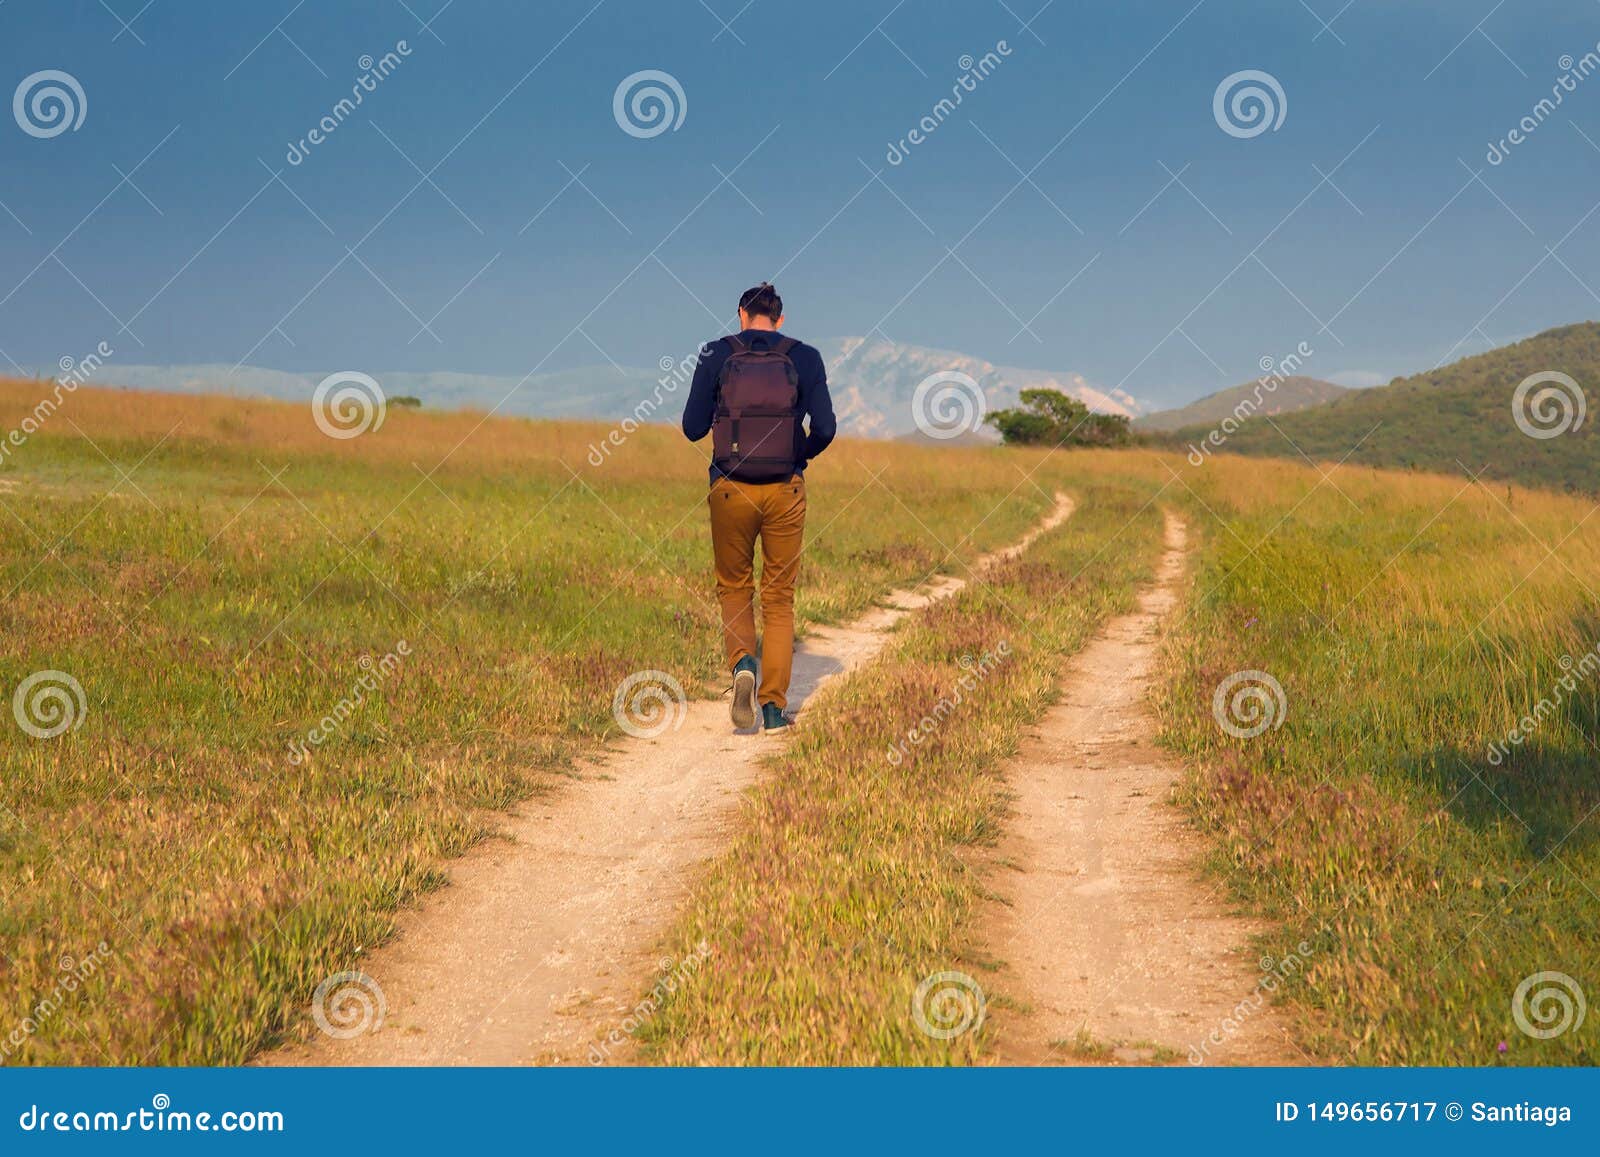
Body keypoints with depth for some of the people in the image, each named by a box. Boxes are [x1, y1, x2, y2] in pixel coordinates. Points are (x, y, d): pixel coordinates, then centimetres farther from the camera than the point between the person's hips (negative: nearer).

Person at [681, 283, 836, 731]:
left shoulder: (717, 355, 0)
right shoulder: (804, 358, 1)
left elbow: (693, 427, -2)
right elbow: (824, 428, -6)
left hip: (730, 488, 0)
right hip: (785, 491, 0)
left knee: (734, 588, 16)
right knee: (779, 598, 10)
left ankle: (742, 664, -12)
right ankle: (774, 706, 4)